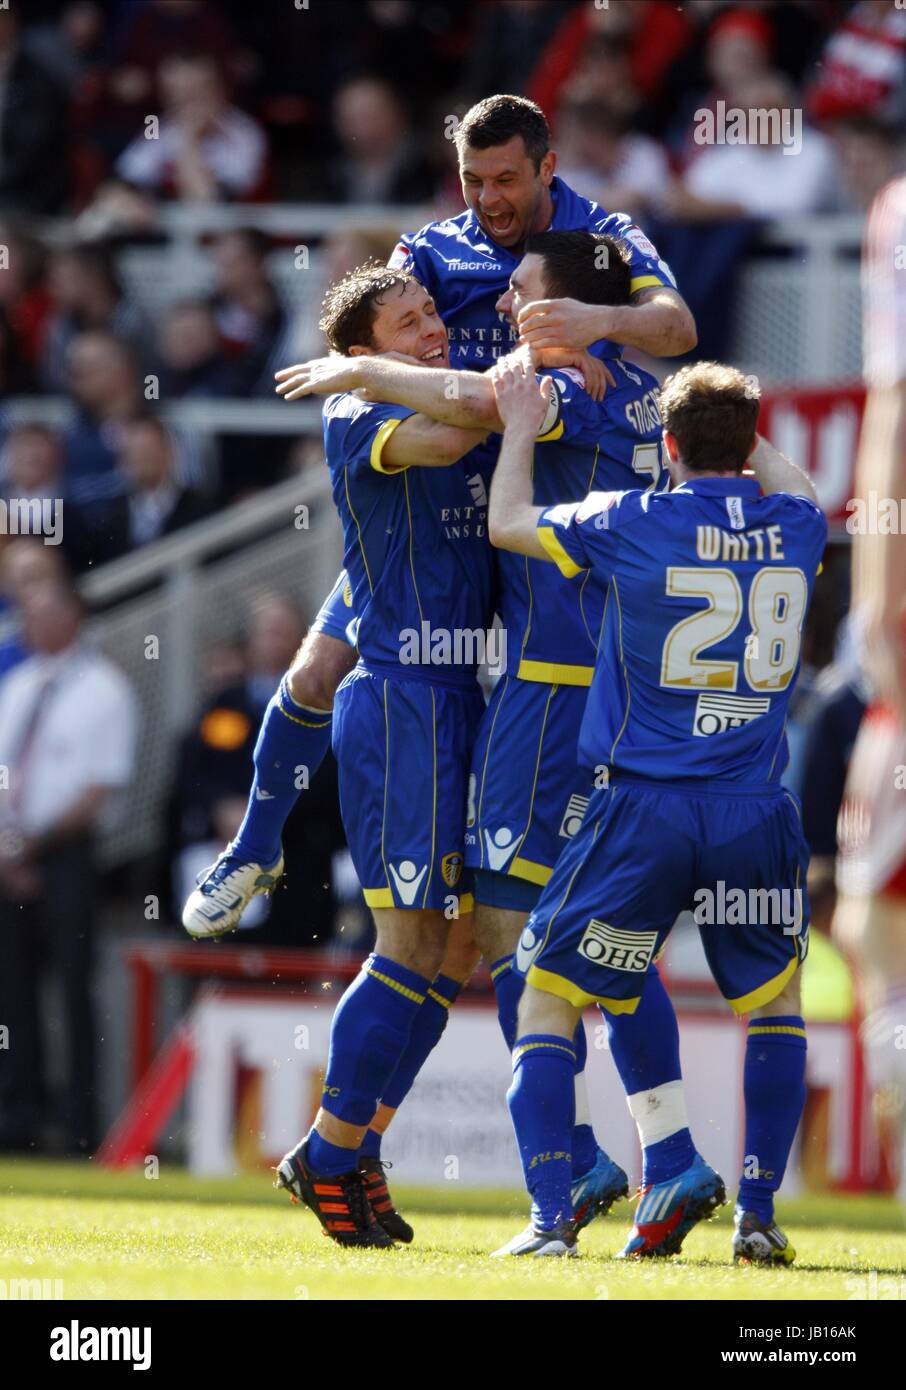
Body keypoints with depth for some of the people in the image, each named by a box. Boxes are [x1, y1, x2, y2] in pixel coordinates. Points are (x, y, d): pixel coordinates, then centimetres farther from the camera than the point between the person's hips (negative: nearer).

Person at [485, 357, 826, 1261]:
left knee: (547, 1007, 9)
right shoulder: (796, 530, 4)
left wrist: (521, 427, 26)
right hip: (755, 813, 3)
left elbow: (508, 524, 11)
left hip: (642, 811, -3)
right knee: (776, 1003, 24)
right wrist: (734, 420, 41)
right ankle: (759, 1214, 15)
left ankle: (550, 1218, -5)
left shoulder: (632, 524, -6)